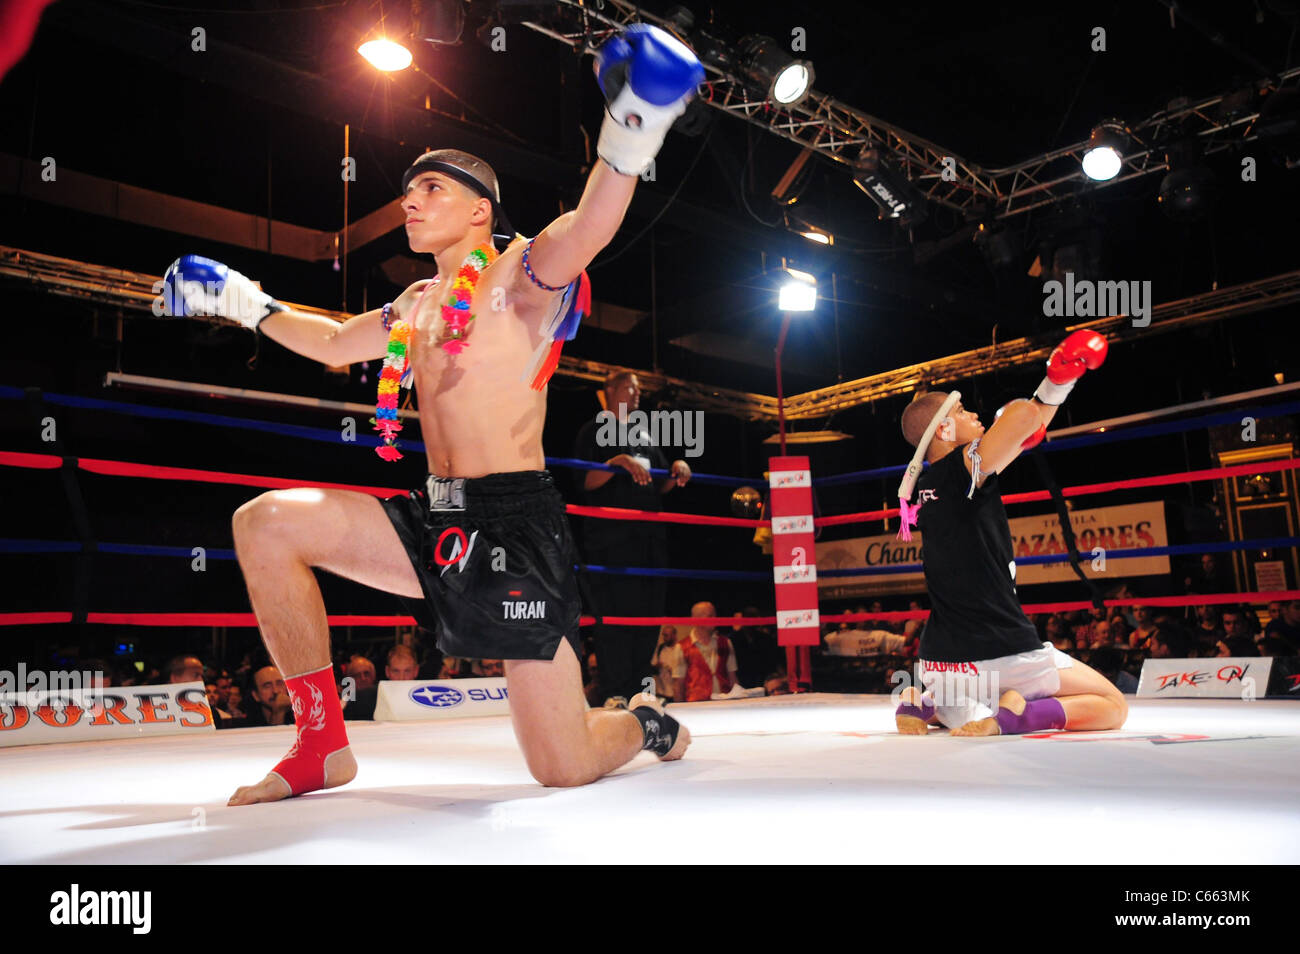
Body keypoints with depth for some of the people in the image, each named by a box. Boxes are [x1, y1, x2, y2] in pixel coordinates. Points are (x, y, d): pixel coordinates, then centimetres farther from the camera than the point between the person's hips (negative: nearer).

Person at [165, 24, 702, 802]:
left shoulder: (519, 276, -4)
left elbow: (582, 234, -27)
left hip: (515, 525, -7)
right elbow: (334, 343, 37)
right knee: (264, 523, -6)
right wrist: (244, 301, 35)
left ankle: (647, 722, 31)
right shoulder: (418, 305, 19)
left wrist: (628, 144, -45)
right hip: (435, 522, 7)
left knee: (566, 768, -9)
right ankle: (323, 745, 4)